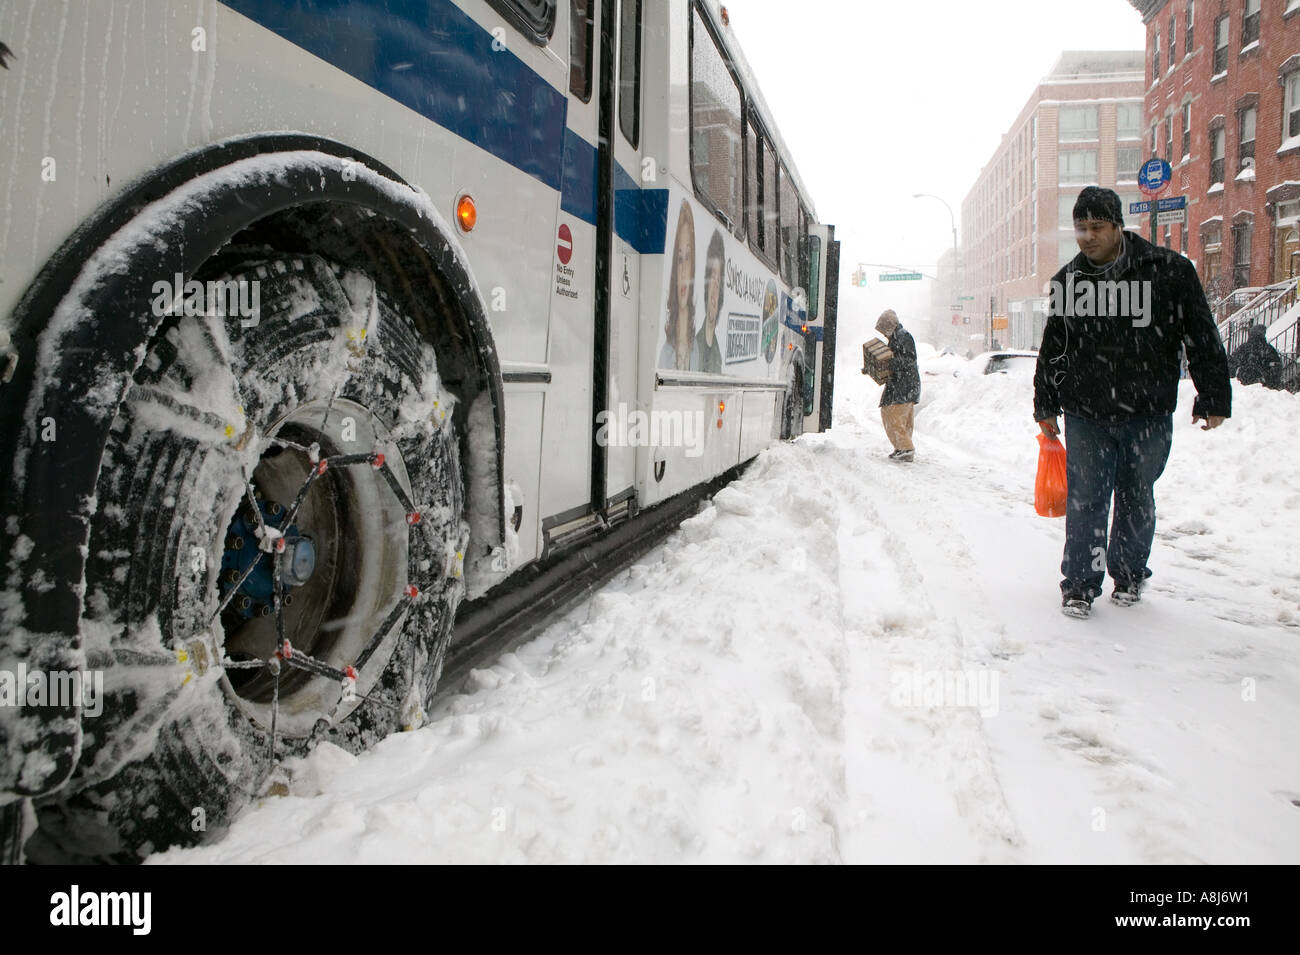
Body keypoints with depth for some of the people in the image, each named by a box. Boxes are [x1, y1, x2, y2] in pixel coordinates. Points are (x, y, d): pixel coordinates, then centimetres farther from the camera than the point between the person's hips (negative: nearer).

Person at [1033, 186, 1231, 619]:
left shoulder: (1168, 270, -4)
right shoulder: (1069, 279, 4)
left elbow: (1203, 339, -1)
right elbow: (1052, 347, 13)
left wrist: (1213, 398, -1)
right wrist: (1045, 405, 14)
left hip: (1148, 414, -1)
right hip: (1085, 414, 1)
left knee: (1136, 500, 11)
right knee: (1085, 501, -1)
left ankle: (1128, 576, 29)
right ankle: (1079, 584, 10)